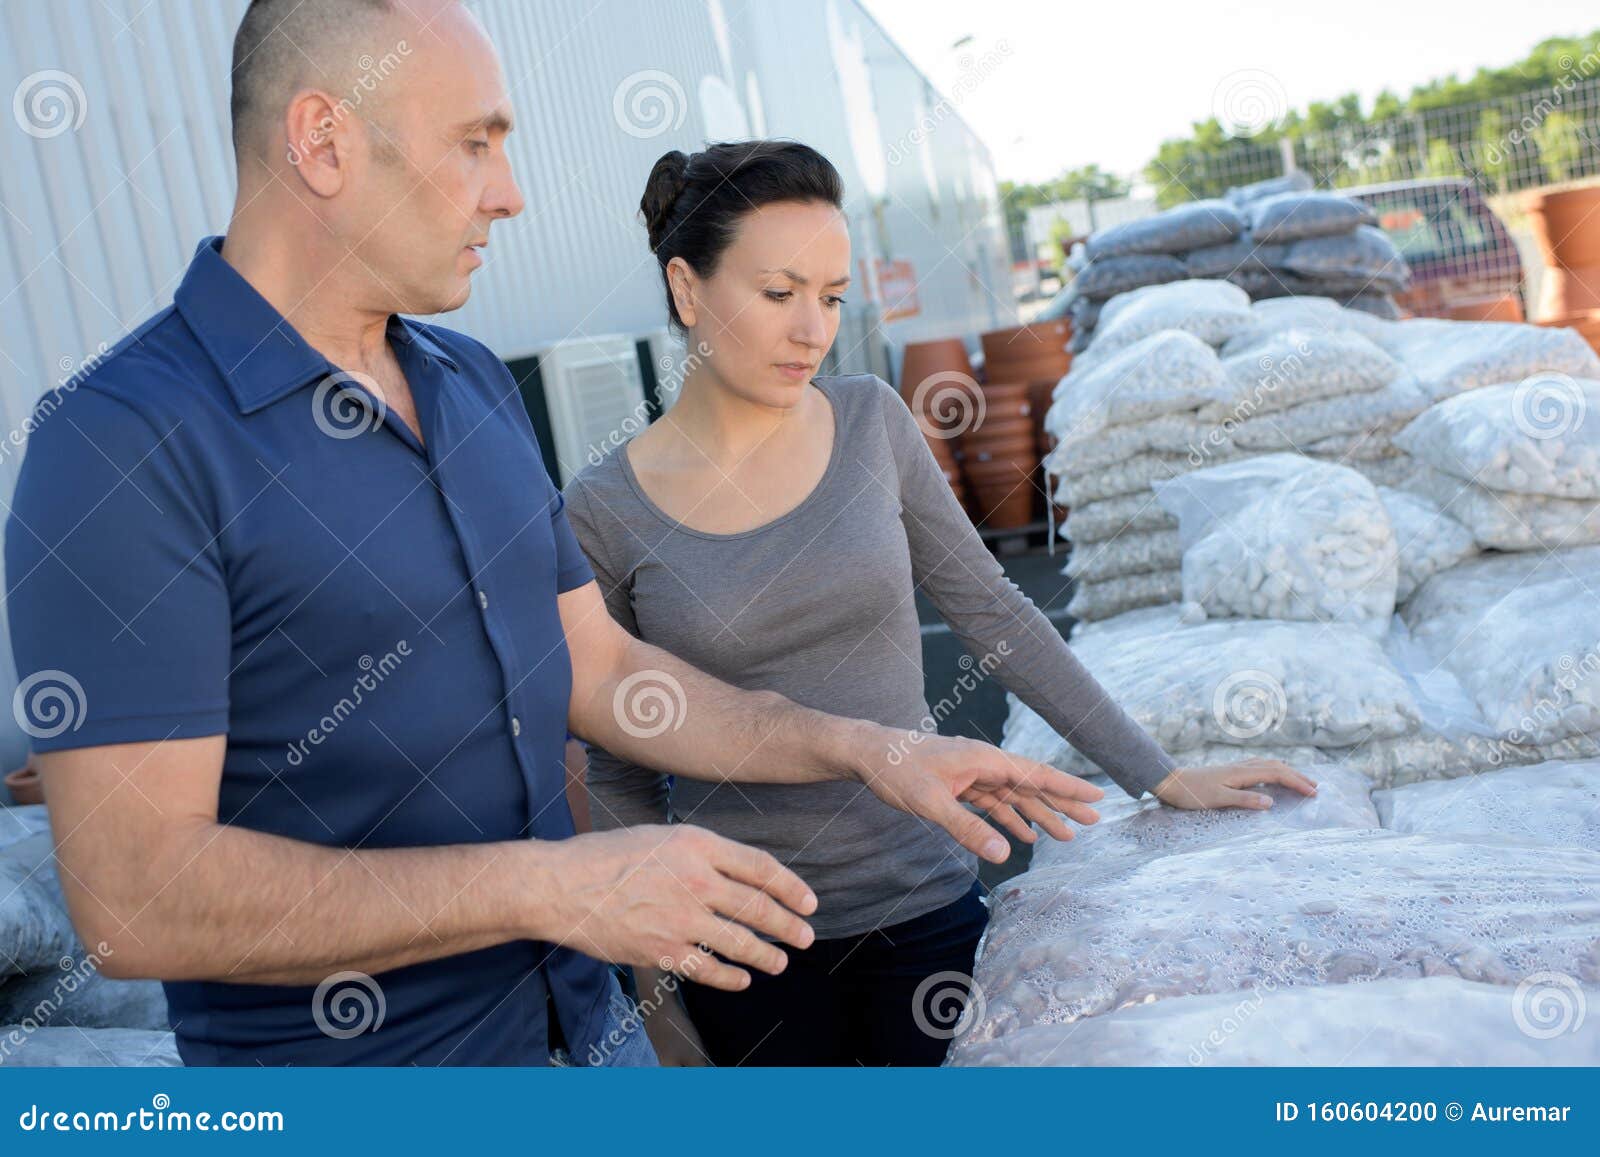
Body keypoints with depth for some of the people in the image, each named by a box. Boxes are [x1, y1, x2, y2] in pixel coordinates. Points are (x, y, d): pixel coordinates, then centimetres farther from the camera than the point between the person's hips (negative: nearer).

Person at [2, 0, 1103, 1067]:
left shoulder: (477, 386, 5)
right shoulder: (122, 442, -20)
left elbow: (599, 673, 8)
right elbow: (137, 892, -24)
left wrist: (868, 750, 0)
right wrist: (554, 886, -26)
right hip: (341, 1049, -6)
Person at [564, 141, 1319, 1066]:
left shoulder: (870, 421, -3)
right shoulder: (606, 510, -8)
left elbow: (994, 615, 3)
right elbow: (619, 769, -1)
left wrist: (1161, 776, 2)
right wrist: (656, 987, 0)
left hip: (923, 900, 2)